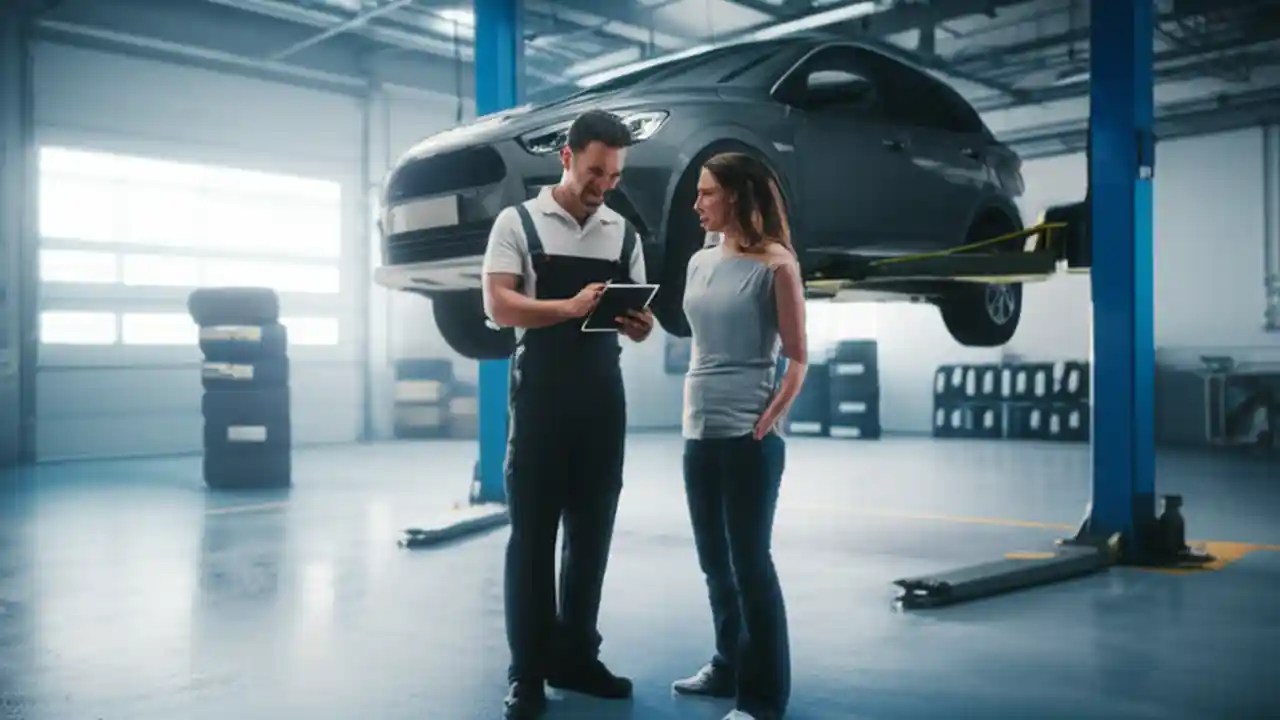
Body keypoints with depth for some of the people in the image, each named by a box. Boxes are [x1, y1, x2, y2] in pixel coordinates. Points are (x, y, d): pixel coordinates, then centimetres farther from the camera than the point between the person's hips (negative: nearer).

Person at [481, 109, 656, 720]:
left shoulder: (623, 234, 12)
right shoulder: (518, 222, -1)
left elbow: (638, 320, 13)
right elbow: (498, 304, -11)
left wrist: (639, 324, -12)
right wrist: (570, 307, -27)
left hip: (603, 398, 5)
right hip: (541, 396, -4)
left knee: (592, 533, 10)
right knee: (532, 533, 0)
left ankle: (575, 657, 22)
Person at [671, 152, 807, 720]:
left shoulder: (775, 265, -7)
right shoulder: (701, 263, 12)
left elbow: (796, 359, -7)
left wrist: (766, 424, -15)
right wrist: (693, 411, 13)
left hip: (748, 435, -7)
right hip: (699, 433, 7)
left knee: (751, 561, -3)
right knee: (715, 561, 15)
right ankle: (728, 666, 31)